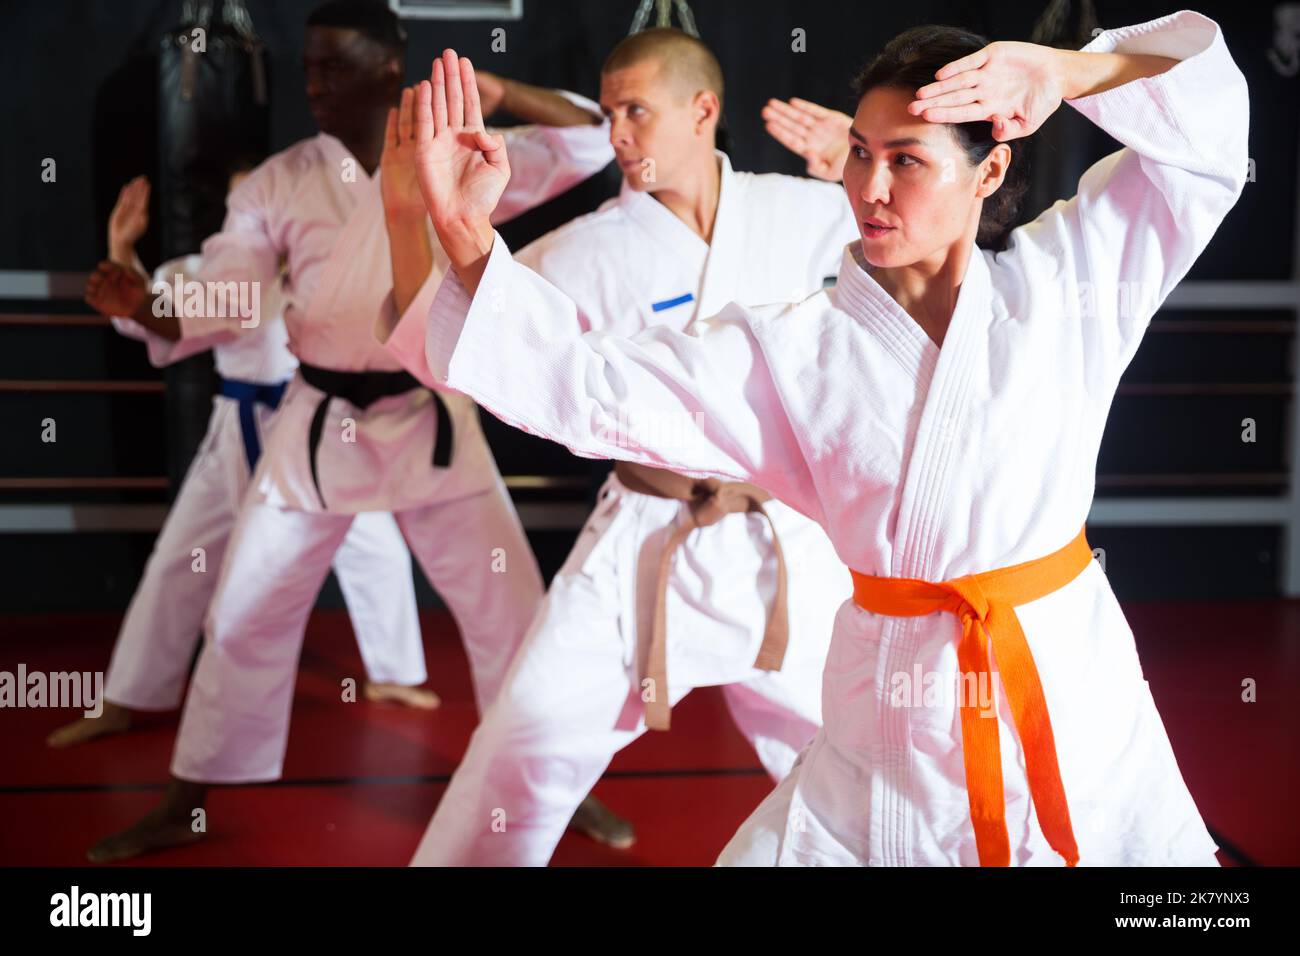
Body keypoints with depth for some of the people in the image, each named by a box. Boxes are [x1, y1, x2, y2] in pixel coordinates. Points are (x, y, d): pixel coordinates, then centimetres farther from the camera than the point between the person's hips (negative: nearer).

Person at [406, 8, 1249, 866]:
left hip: (1073, 697, 1)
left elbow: (1206, 117, 2)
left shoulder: (1059, 283, -1)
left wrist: (1064, 71, -15)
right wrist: (469, 237, -19)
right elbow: (593, 384, -9)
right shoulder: (793, 350, -4)